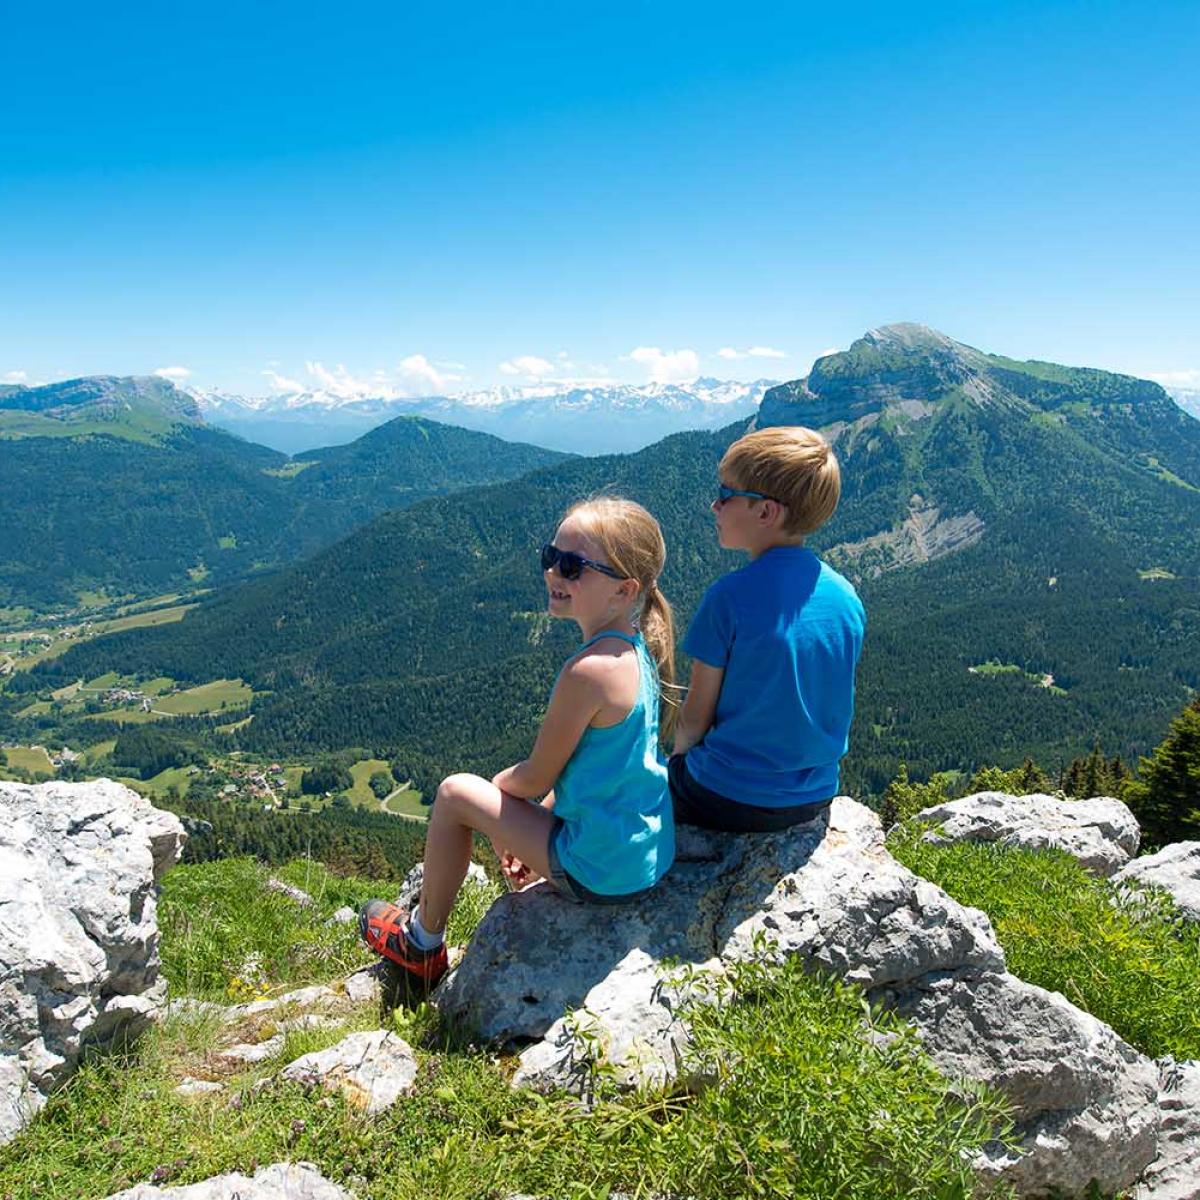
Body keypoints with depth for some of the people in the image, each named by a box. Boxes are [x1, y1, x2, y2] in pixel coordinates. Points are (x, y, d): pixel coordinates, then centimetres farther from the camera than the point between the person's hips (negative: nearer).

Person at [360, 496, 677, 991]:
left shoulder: (588, 670, -28)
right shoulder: (638, 650, 0)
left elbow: (536, 778, -16)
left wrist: (497, 783, 6)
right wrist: (535, 829, 13)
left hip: (601, 871, -8)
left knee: (455, 793, 4)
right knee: (508, 798, 28)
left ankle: (422, 943, 24)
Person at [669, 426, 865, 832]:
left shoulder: (730, 596, -21)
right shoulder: (846, 596, -4)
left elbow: (696, 716, -12)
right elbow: (825, 704, 7)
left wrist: (679, 754, 9)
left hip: (731, 801, -6)